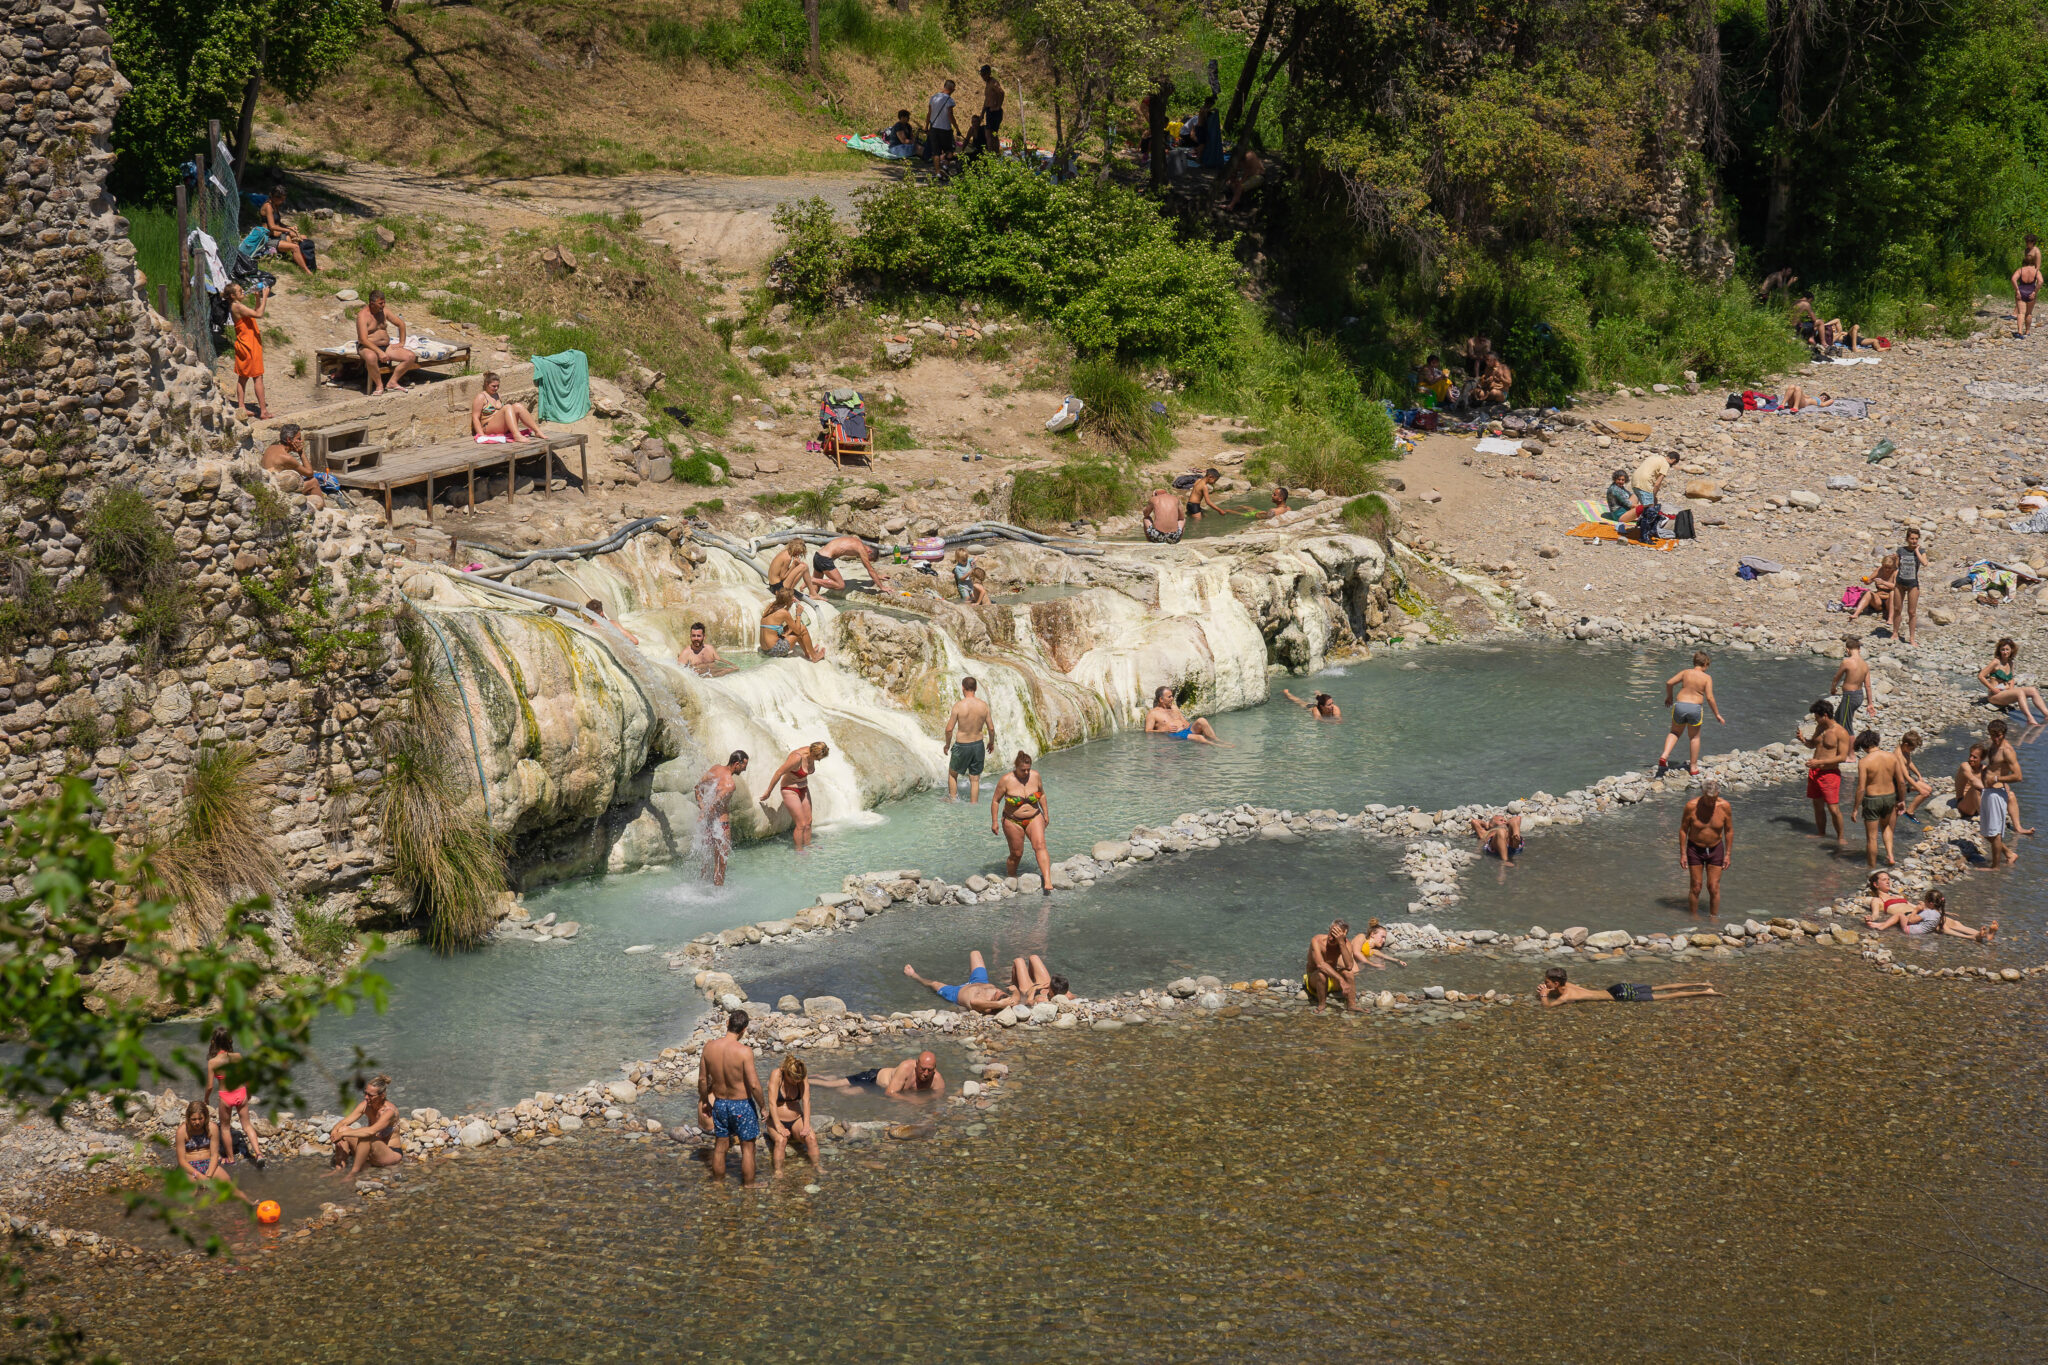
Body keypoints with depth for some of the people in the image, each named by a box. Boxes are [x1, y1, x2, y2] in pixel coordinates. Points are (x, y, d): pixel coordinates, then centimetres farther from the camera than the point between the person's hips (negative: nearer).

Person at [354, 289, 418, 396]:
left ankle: (392, 382, -5)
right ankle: (379, 385, -24)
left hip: (386, 346, 7)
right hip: (368, 348, -7)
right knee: (371, 357, -44)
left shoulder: (383, 312, 8)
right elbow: (363, 340, -22)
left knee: (411, 357, -11)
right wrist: (379, 352, -29)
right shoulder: (363, 315, -13)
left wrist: (401, 343, 12)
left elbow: (401, 324, 21)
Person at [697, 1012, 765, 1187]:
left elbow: (702, 1079, 2)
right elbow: (754, 1084, -22)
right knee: (747, 1148, 11)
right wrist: (762, 1107, -7)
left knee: (720, 1147, 18)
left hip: (719, 1104, 5)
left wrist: (704, 1102, 18)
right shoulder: (744, 1051, -23)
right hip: (742, 1105, -5)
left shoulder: (709, 1047, -8)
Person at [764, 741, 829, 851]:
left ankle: (807, 845, 24)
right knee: (801, 824, -8)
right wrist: (768, 792, -14)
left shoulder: (811, 755, -7)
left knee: (808, 822, 11)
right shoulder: (797, 757, -31)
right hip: (790, 791, -8)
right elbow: (779, 773, -23)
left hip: (803, 789, 8)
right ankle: (799, 850, 3)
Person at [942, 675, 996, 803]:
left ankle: (953, 800, 26)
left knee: (952, 774, 21)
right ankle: (974, 804, 16)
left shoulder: (958, 705, -16)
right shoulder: (983, 705, -7)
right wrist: (991, 741, 19)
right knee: (975, 779, 13)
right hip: (978, 744, 3)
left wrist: (947, 744, 4)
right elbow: (991, 728, 0)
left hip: (962, 745, -3)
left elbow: (949, 729, -13)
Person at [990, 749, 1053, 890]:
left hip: (1034, 818, 2)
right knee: (1016, 854, 3)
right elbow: (995, 800, -6)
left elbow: (1042, 795, 12)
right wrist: (994, 822, -7)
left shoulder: (1035, 777, -5)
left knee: (1040, 846, -17)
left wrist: (1046, 814, 13)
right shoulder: (1006, 780, -15)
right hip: (1013, 821, -2)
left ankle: (1047, 882, -27)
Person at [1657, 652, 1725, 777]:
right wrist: (1717, 714, 0)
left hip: (1679, 706, 2)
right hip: (1695, 708, -2)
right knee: (1694, 737, 19)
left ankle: (1664, 756, 2)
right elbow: (1709, 697, -10)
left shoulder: (1685, 672, 3)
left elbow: (1669, 683, -2)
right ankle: (1693, 768, 23)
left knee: (1675, 733, 25)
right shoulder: (1707, 677, -3)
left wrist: (1669, 696, 17)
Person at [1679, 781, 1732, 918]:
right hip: (1695, 850, -1)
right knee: (1695, 888, 0)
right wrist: (1682, 854, -7)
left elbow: (1729, 831, -2)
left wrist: (1728, 854, -2)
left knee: (1714, 888, -2)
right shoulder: (1691, 806, -19)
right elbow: (1683, 830, -7)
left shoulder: (1724, 806, -14)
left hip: (1715, 850, 1)